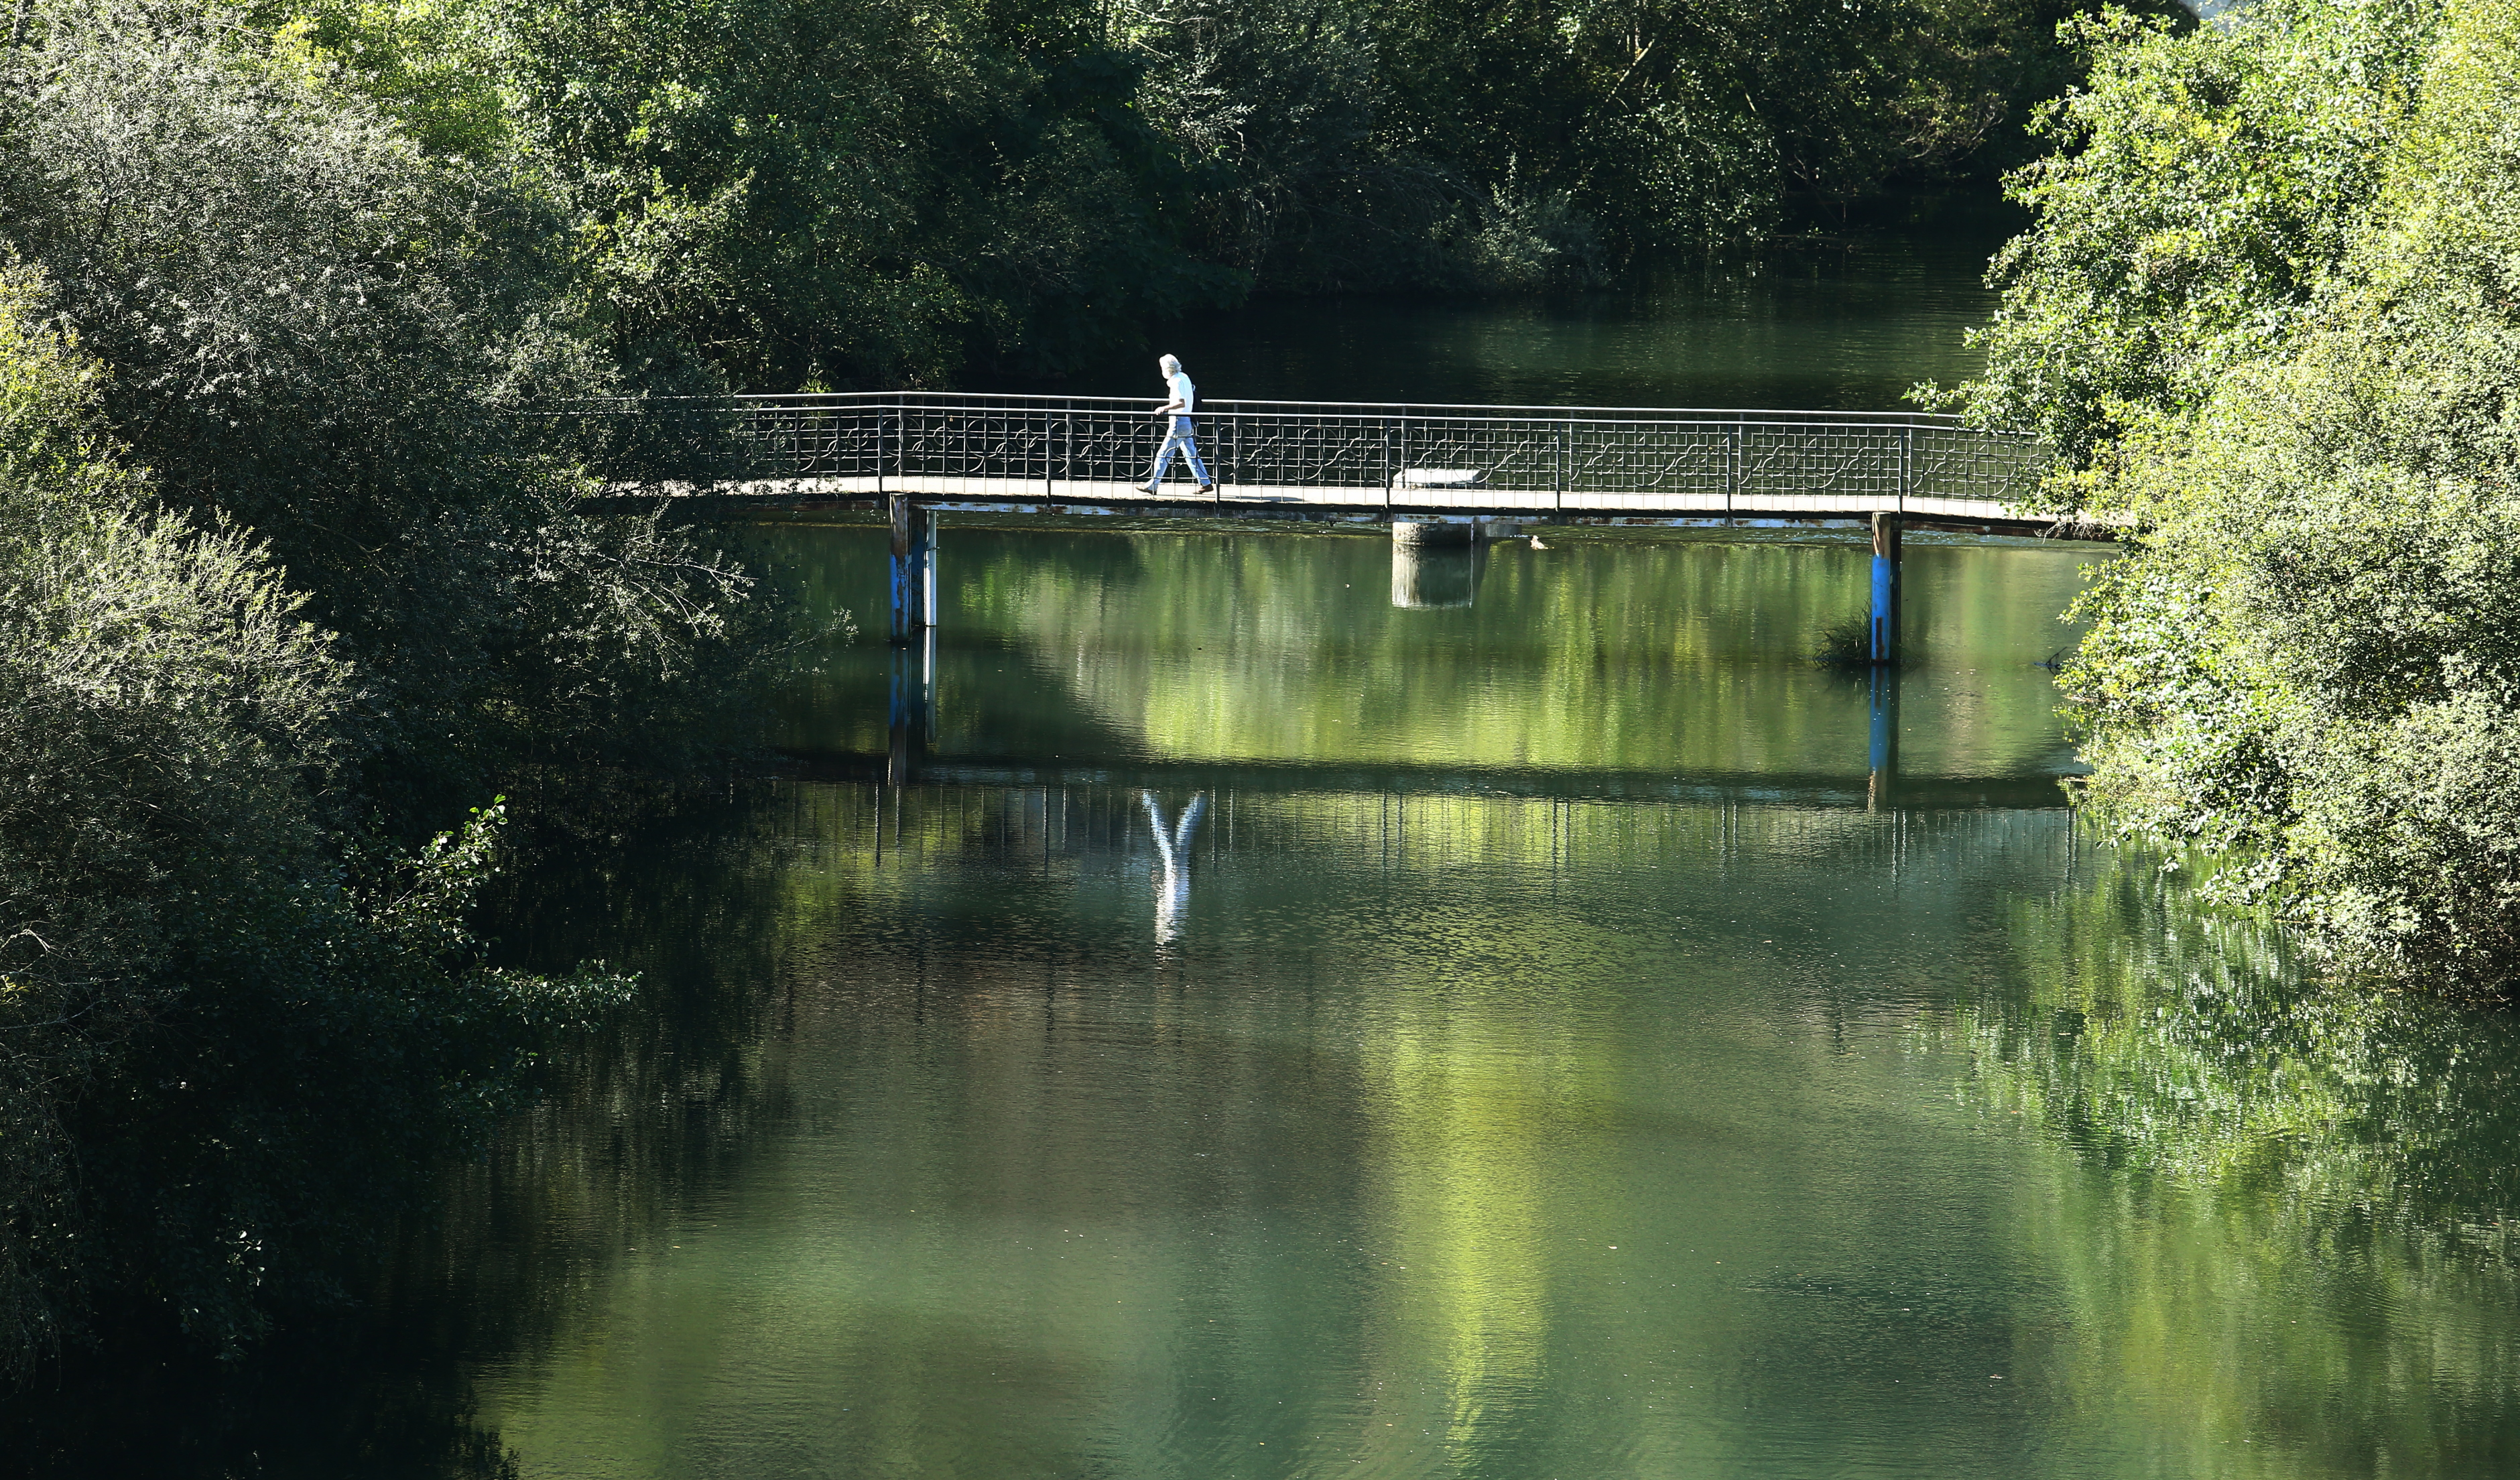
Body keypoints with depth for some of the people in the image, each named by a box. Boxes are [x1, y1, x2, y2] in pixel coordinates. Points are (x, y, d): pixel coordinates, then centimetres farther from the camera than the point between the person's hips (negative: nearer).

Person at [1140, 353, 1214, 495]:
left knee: (1164, 455, -5)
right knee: (1192, 454, 14)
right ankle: (1206, 483, 14)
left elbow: (1182, 403, -26)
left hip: (1179, 422, -10)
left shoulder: (1177, 382, -16)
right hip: (1188, 422, 10)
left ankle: (1153, 485, -2)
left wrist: (1165, 408, -26)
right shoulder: (1184, 378, 13)